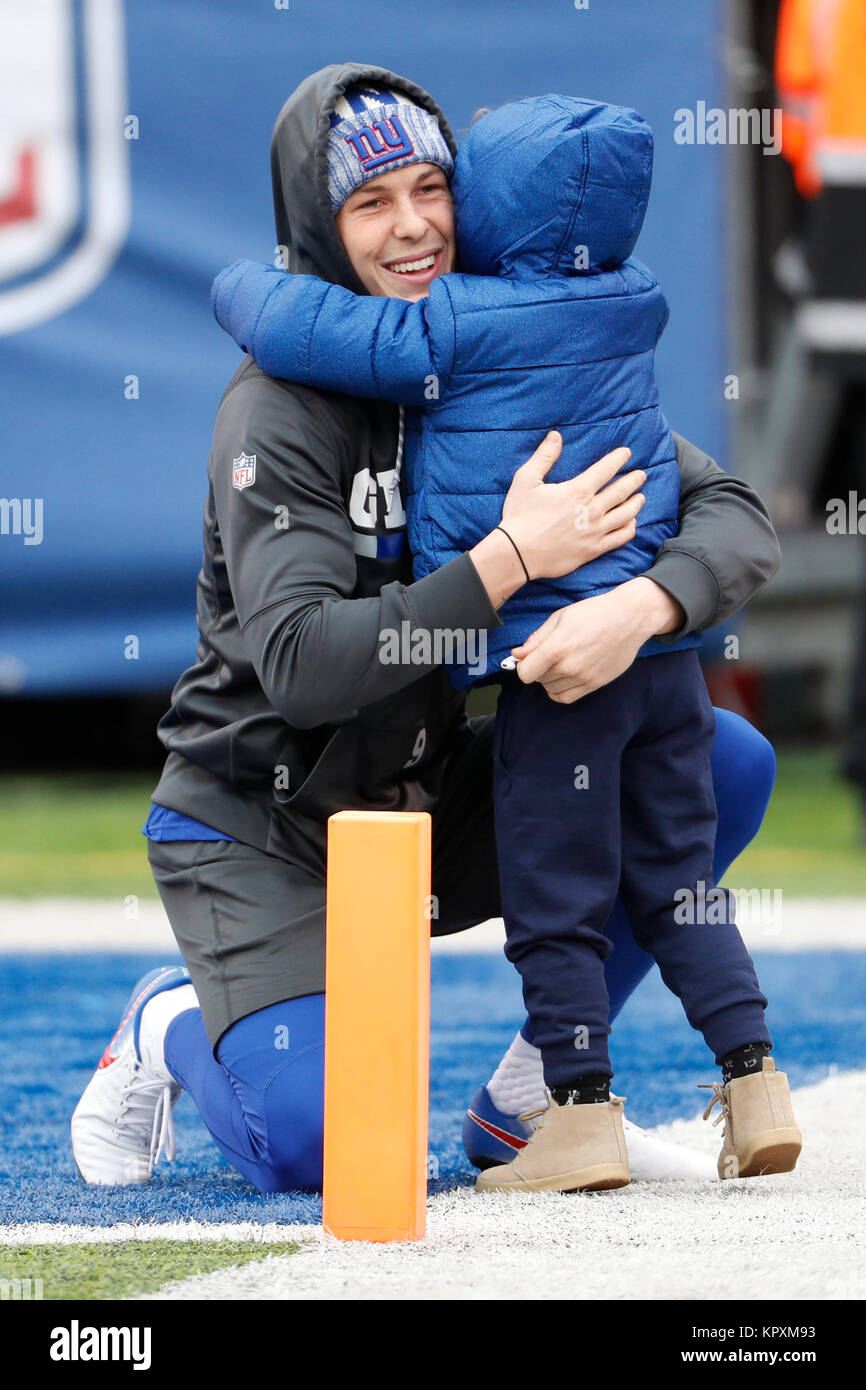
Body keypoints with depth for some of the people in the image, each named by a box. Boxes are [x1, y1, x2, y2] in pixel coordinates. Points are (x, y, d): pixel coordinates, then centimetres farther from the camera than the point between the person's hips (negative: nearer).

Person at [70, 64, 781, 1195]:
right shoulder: (280, 412, -19)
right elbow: (301, 667, -31)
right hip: (260, 831, -6)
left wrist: (639, 608, -32)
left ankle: (533, 1095, 3)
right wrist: (513, 559, -34)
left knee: (726, 763, -8)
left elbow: (736, 521, -9)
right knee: (320, 1147, -24)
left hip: (427, 803, 6)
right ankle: (172, 1027, 13)